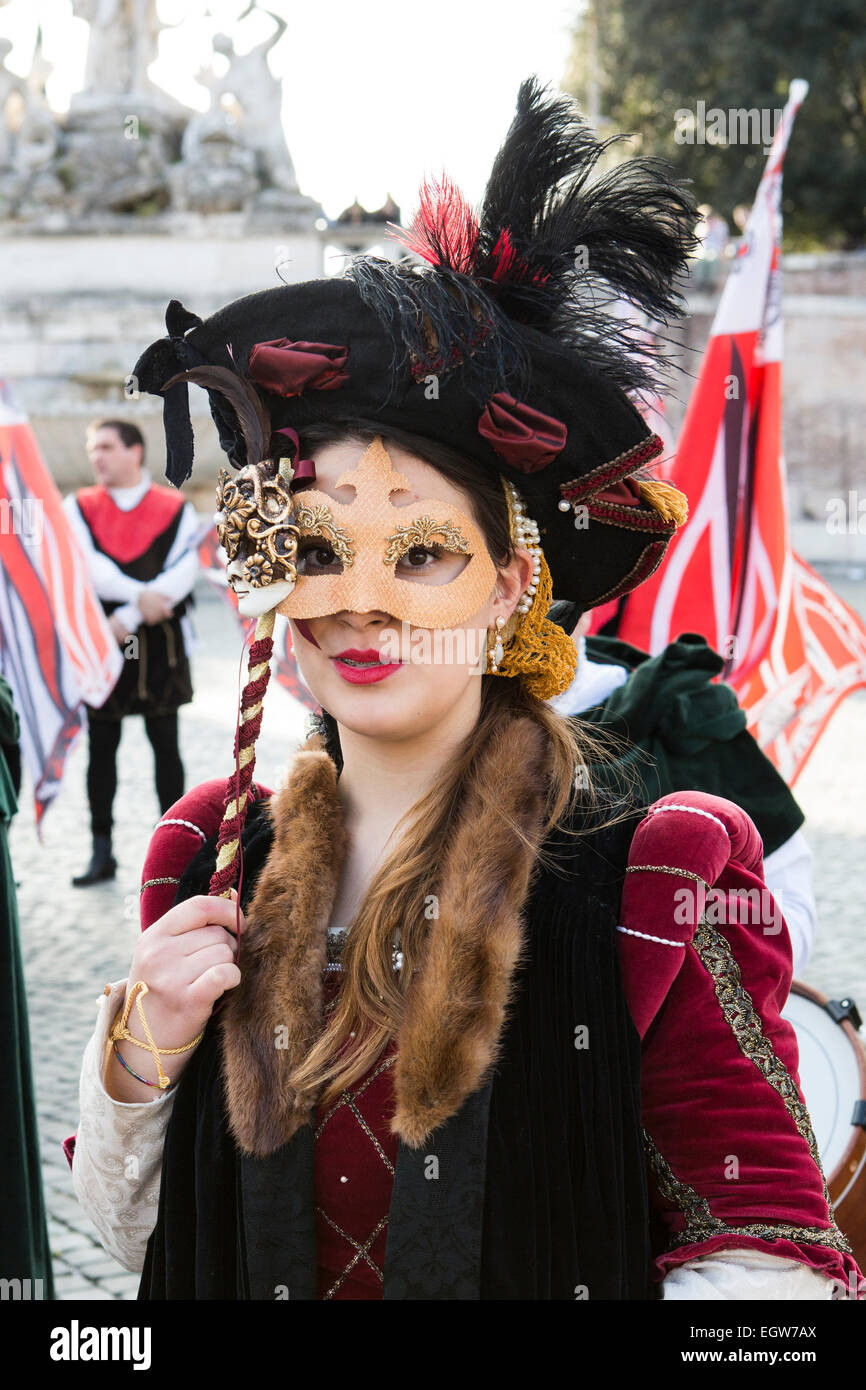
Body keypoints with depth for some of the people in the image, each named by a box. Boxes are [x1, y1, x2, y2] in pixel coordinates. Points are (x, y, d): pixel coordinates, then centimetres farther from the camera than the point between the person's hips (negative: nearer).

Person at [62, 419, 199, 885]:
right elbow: (88, 568, -10)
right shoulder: (77, 507, 4)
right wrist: (140, 595, -23)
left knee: (165, 745, 4)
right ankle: (102, 852, 13)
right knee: (101, 746, 5)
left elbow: (181, 575, -9)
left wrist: (128, 618, -17)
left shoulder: (176, 510, 0)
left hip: (159, 646, -1)